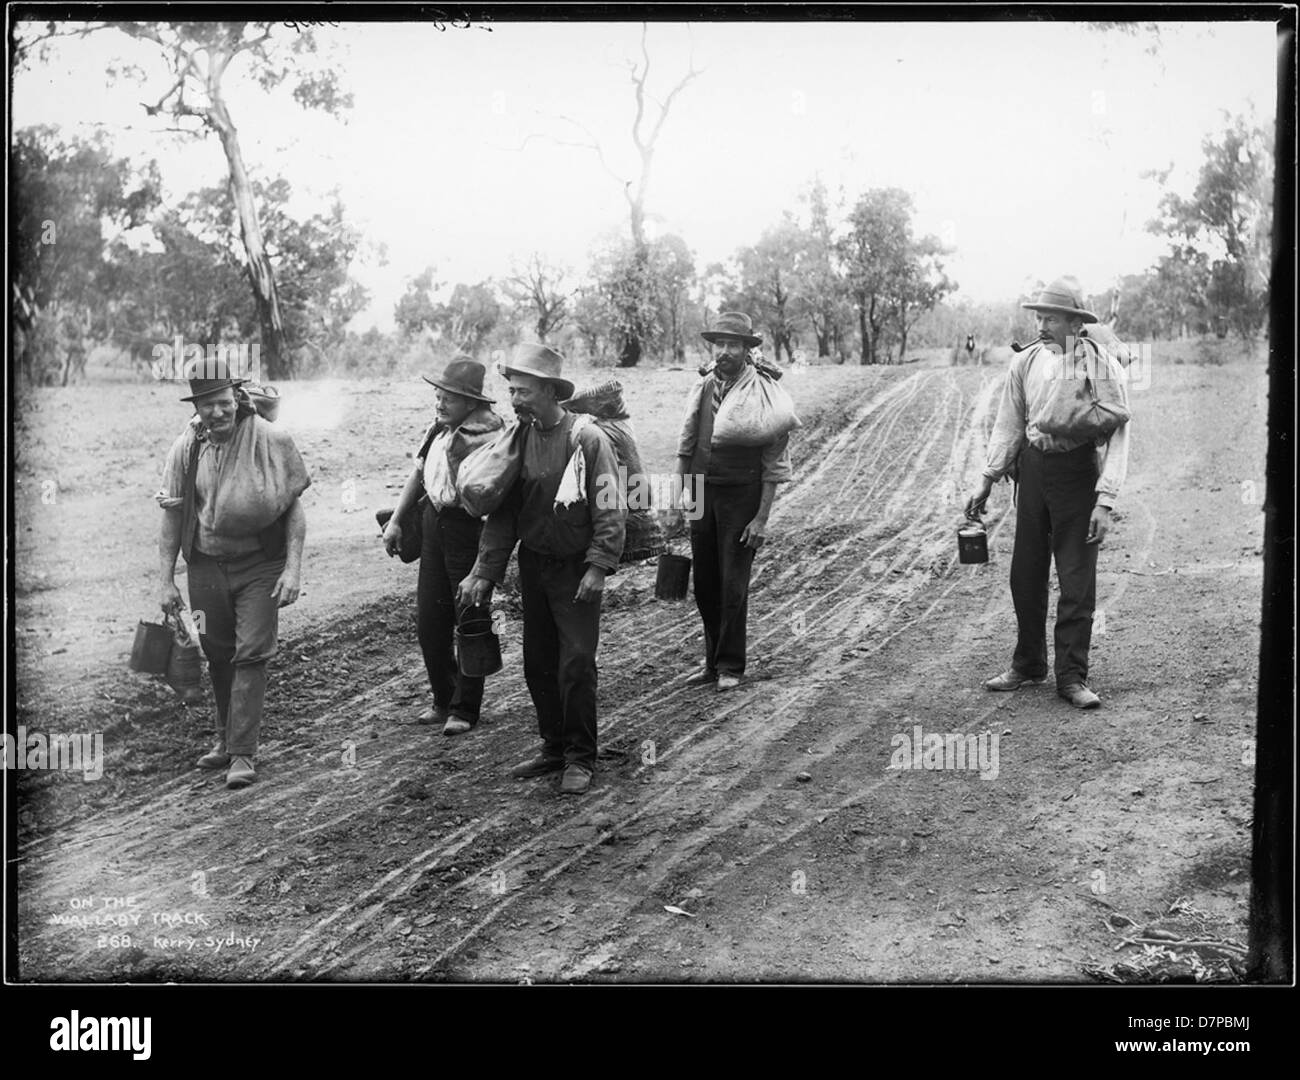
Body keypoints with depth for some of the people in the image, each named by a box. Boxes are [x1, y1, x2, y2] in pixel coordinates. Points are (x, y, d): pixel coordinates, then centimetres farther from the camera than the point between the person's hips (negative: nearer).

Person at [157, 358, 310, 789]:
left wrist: (293, 568, -12)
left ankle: (243, 754, -1)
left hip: (259, 566, -3)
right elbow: (172, 515, 4)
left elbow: (294, 508, -6)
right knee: (217, 655, 14)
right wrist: (167, 580, 3)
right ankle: (225, 738, 32)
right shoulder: (186, 447, -3)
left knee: (250, 655, -7)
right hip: (206, 566, 3)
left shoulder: (270, 440, -11)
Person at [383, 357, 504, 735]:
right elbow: (419, 473, 18)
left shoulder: (488, 436, -17)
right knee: (428, 619, 12)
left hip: (468, 530, -8)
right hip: (433, 522, 8)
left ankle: (464, 710, 16)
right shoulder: (441, 426, 7)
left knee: (470, 621, 3)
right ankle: (443, 700, 27)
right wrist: (396, 520, 19)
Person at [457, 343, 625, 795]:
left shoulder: (589, 439, -13)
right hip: (533, 566, 6)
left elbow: (611, 510, -12)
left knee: (576, 663, -7)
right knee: (538, 663, 11)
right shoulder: (519, 440, 3)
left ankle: (580, 759, 7)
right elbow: (503, 513, 6)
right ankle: (554, 748, 25)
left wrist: (599, 567, -18)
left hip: (576, 570, -6)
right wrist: (484, 572, 2)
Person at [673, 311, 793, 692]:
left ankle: (731, 666, 15)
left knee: (732, 586, 0)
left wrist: (762, 518, -11)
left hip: (741, 496, -5)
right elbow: (685, 448, 13)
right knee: (704, 585, 11)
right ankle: (713, 661, 25)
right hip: (702, 494, 5)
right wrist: (676, 503, 10)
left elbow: (775, 463, -8)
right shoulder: (703, 388, 5)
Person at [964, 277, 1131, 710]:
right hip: (1033, 467, 4)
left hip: (1078, 471, -4)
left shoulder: (1103, 365, -6)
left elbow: (1117, 435, -8)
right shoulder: (1026, 362, 5)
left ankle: (1072, 676, 11)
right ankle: (1028, 665, 27)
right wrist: (987, 480, 7)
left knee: (1077, 581, 0)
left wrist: (1105, 500, -15)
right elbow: (1009, 425, 12)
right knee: (1025, 574, 10)